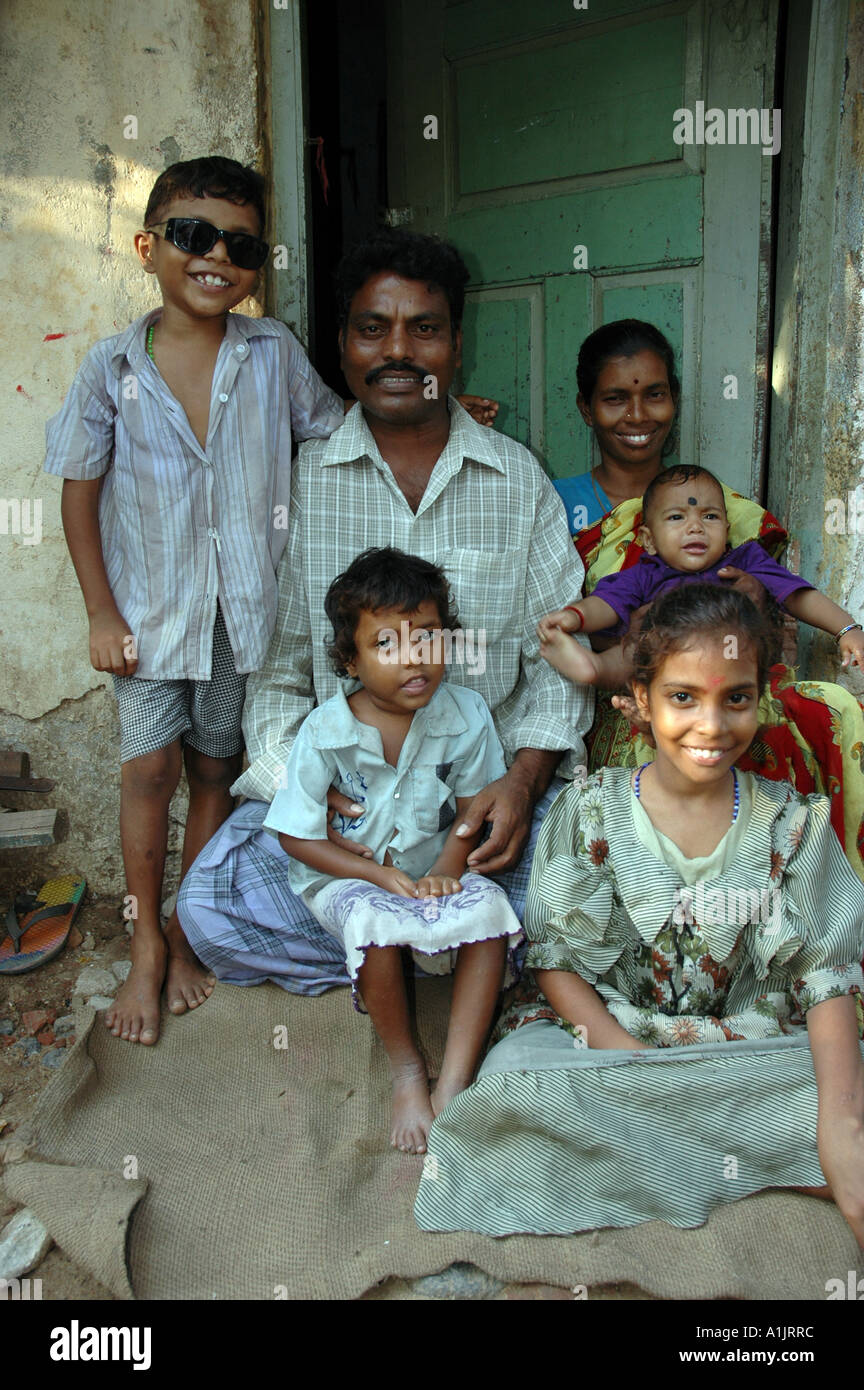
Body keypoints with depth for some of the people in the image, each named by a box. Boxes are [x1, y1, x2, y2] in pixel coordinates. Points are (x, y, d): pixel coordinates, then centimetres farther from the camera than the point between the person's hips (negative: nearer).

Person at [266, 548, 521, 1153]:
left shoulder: (466, 715, -10)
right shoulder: (325, 731, -15)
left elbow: (474, 805, 2)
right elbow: (298, 837, -9)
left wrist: (446, 869, -16)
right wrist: (382, 876, -19)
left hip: (433, 869, 2)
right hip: (347, 876, -2)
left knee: (489, 907, -27)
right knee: (373, 922, -33)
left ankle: (454, 1082, -18)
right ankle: (407, 1069, -8)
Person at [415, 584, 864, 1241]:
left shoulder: (792, 823, -1)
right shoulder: (591, 810, -4)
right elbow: (556, 960, -6)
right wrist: (635, 1064, -21)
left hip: (752, 1047, 0)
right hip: (603, 1032, 0)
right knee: (513, 1077, -31)